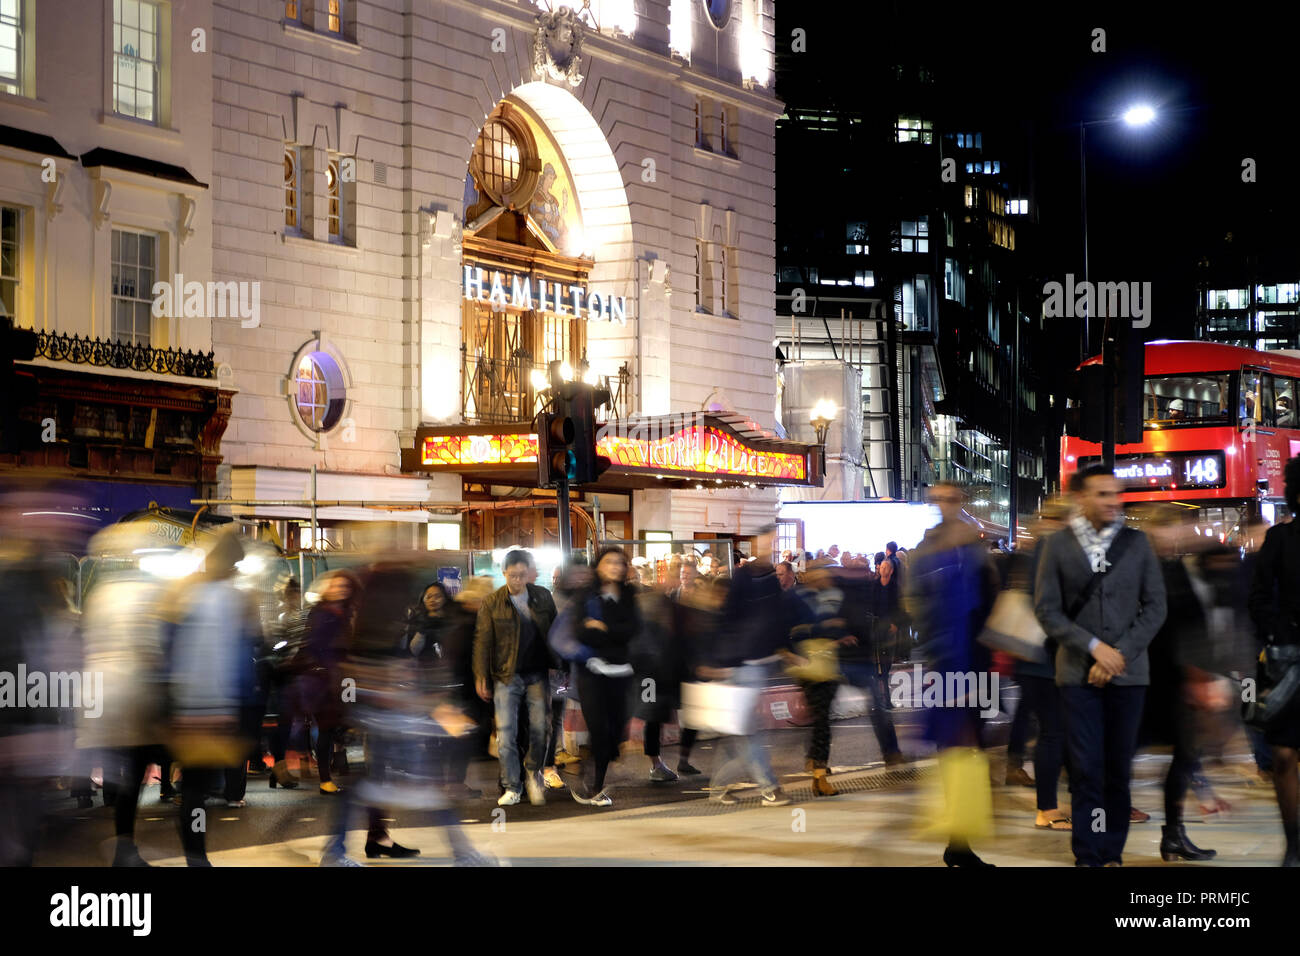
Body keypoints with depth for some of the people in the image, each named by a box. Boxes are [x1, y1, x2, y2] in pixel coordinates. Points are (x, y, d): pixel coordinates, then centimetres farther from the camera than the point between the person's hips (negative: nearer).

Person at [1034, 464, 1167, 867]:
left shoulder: (1137, 542, 5)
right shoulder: (1057, 545, 2)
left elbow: (1155, 607, 2)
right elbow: (1047, 609, -1)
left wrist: (1119, 654, -8)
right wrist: (1094, 647, -11)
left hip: (1128, 673, 1)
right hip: (1079, 673, -1)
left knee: (1119, 769, 4)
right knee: (1086, 769, -3)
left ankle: (1113, 853, 12)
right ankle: (1087, 856, 4)